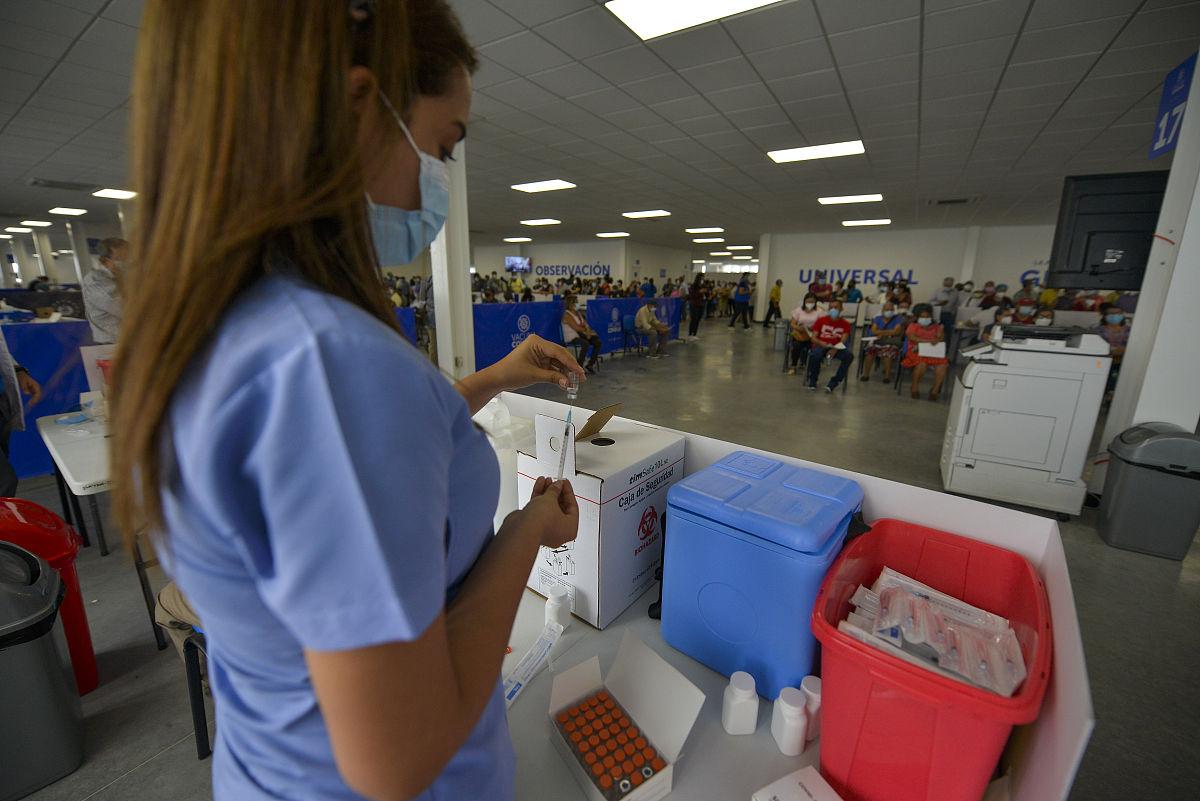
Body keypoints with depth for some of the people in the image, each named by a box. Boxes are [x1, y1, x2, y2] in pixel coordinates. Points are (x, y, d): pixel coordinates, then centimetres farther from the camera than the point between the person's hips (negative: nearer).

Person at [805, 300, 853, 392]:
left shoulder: (845, 323, 9)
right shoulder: (821, 320, 10)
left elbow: (843, 341, -5)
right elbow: (813, 338, 4)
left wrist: (835, 349, -26)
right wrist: (821, 343, -19)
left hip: (837, 347, 1)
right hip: (820, 345, -1)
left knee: (849, 356, -31)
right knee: (815, 355, -37)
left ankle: (834, 382, -20)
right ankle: (812, 381, -9)